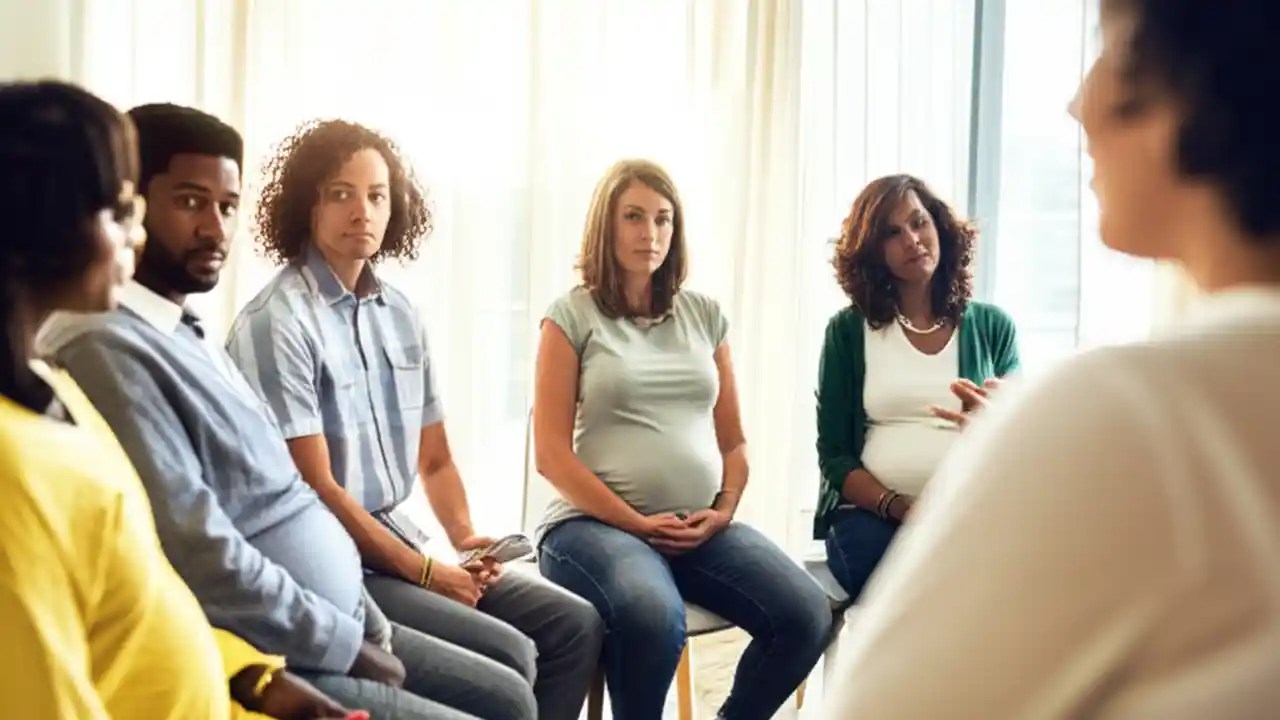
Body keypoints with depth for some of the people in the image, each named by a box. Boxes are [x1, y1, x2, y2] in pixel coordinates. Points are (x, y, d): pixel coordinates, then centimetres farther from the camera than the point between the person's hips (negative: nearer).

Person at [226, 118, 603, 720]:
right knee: (508, 658, -19)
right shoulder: (277, 323, -15)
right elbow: (315, 489, -17)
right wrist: (425, 573, -14)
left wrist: (463, 537, -3)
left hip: (399, 545, 8)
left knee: (574, 624, 2)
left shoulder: (399, 313, 9)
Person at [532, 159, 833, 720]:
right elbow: (552, 455, -5)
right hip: (596, 522, -4)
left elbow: (732, 441, 16)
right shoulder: (572, 315, 2)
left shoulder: (705, 314, 14)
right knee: (655, 617, -36)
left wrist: (723, 511, -2)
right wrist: (637, 524, -12)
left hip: (701, 529, 5)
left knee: (807, 616, -20)